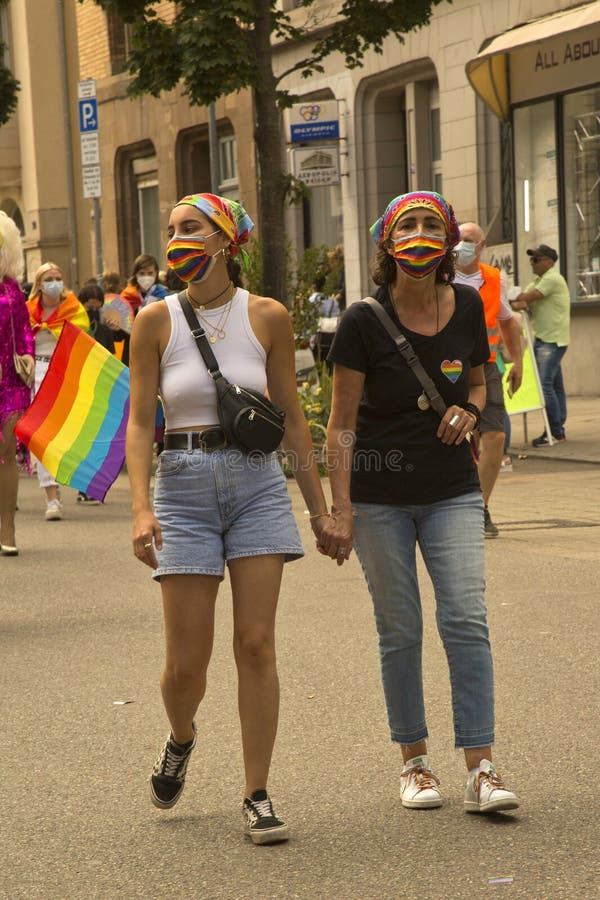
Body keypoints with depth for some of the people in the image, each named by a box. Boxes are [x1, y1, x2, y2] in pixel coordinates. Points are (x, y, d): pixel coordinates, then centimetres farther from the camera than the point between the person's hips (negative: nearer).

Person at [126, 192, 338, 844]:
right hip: (184, 485, 0)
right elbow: (139, 422, -2)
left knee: (256, 644, -4)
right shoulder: (155, 321, -1)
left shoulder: (266, 317, 1)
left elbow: (291, 416, 8)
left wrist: (318, 504, 9)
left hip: (258, 483, 0)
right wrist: (141, 508, -15)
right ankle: (181, 739, 34)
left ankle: (257, 797, 5)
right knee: (186, 660, 0)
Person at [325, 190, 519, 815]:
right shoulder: (363, 322, -10)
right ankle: (414, 763, 18)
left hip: (451, 491, 2)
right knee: (400, 631, 5)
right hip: (380, 497, -2)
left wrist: (469, 411, -5)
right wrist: (338, 508, -14)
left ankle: (480, 770, -8)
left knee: (466, 619, -9)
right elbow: (342, 425, -9)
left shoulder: (467, 307, 1)